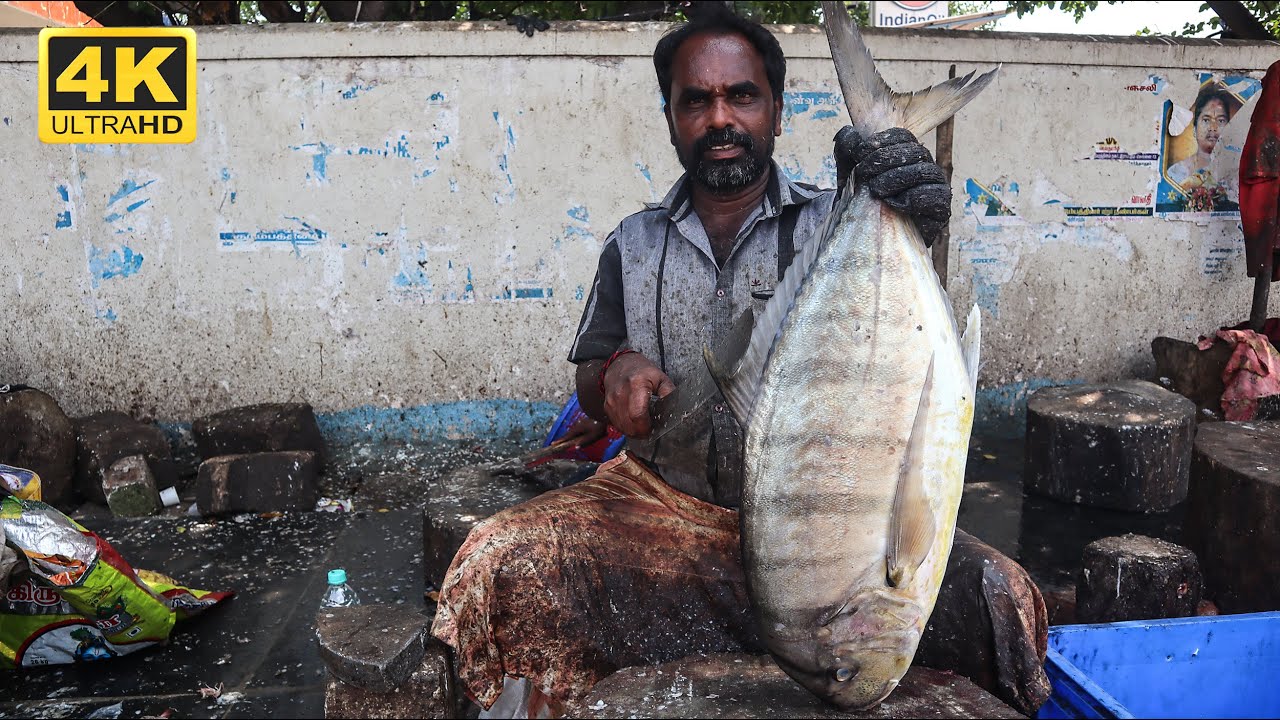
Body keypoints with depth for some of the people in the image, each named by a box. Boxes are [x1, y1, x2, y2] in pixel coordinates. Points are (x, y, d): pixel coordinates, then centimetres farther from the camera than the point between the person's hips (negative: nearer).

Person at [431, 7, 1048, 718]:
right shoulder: (634, 243, 10)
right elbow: (589, 389, 17)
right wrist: (615, 375, -9)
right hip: (664, 502, 2)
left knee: (1000, 598, -24)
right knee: (501, 564, -23)